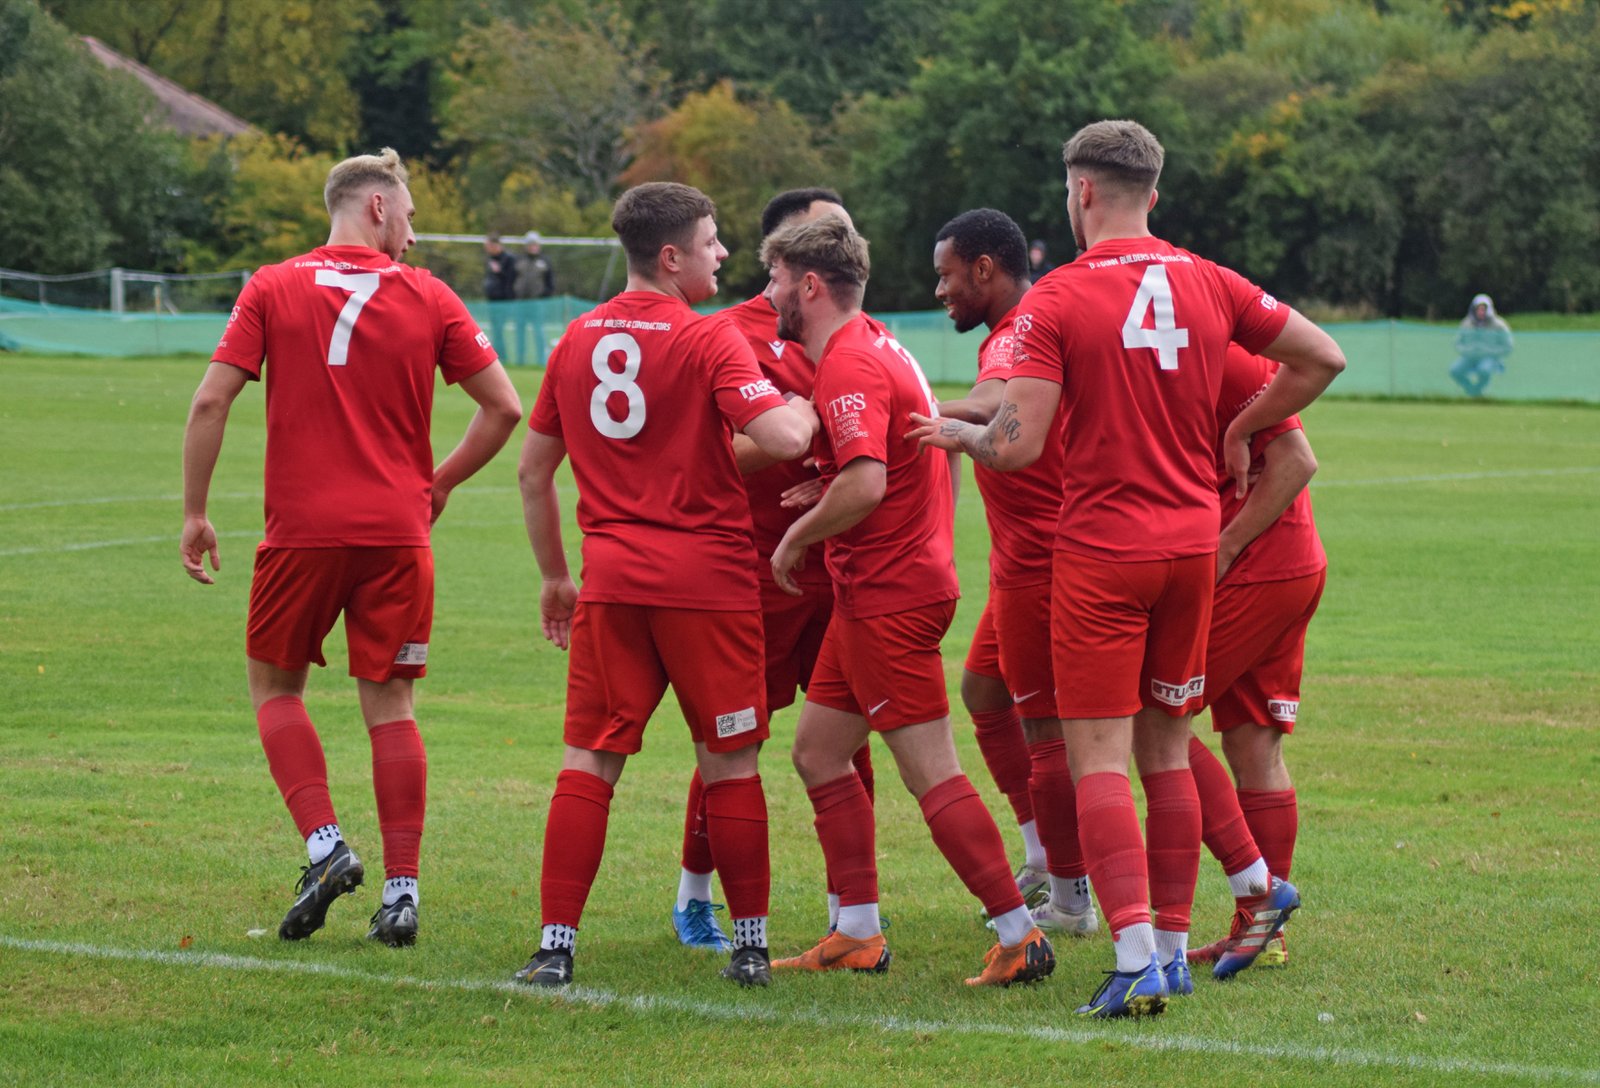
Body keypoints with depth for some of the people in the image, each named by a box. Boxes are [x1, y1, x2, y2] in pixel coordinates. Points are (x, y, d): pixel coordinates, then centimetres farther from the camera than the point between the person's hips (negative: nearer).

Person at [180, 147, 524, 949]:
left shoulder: (271, 290, 1)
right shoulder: (427, 298, 3)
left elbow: (210, 402, -5)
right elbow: (503, 408, 3)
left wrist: (195, 514, 3)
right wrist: (438, 483, 16)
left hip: (302, 530, -1)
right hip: (397, 532, 1)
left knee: (276, 686, 16)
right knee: (388, 704, 7)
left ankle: (325, 845, -2)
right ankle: (401, 892, 5)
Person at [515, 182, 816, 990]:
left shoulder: (577, 339, 10)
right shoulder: (708, 341, -8)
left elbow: (533, 471, 16)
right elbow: (782, 438, -21)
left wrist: (554, 575, 24)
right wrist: (807, 407, 2)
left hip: (612, 579, 4)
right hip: (708, 577, -4)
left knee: (590, 759, 5)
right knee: (729, 764, 6)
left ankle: (555, 945, 0)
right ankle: (750, 945, 13)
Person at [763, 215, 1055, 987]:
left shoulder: (849, 367, -18)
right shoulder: (875, 347, 13)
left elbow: (866, 484, -31)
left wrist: (798, 536, -15)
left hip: (889, 597, -11)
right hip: (873, 593, 11)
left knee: (932, 776, -8)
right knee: (818, 752, 15)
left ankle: (1020, 937, -6)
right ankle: (858, 936, 18)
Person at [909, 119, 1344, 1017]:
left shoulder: (1057, 300, -10)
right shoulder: (1210, 285, 4)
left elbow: (1019, 447, -15)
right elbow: (1322, 358, 11)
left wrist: (958, 435, 6)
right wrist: (1240, 431, 19)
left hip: (1102, 552, -5)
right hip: (1193, 540, 5)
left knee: (1100, 758, -4)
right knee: (1167, 751, 14)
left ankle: (1137, 956, -16)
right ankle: (1174, 946, 18)